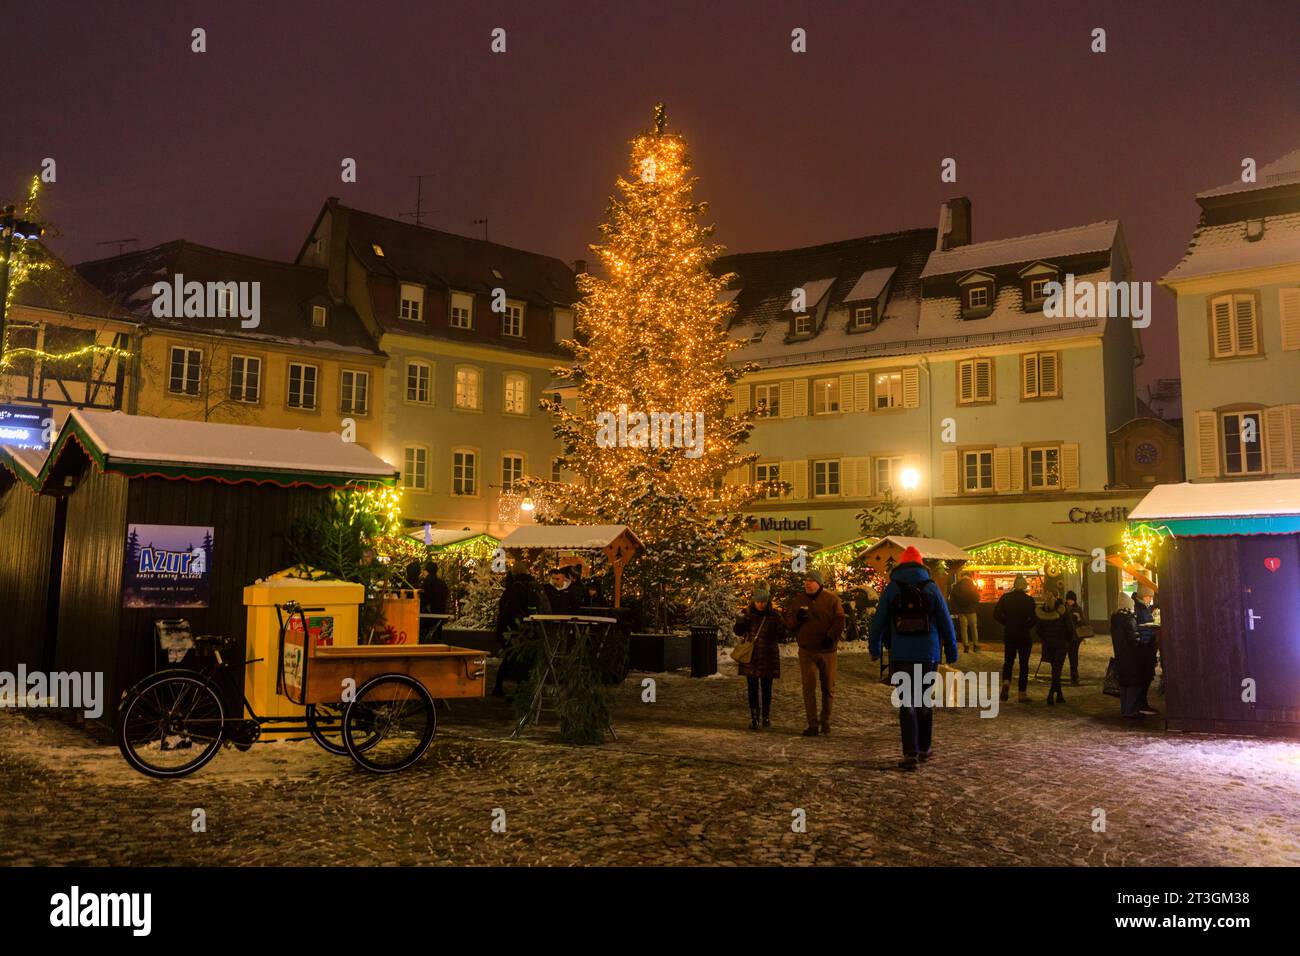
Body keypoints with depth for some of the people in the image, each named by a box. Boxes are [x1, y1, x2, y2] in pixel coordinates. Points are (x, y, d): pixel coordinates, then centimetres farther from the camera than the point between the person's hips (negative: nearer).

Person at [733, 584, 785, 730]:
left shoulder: (774, 615, -4)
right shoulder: (747, 613, 0)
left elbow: (781, 635, 0)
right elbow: (738, 632, 0)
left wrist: (781, 628, -18)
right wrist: (740, 621, -16)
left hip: (768, 657, -1)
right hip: (750, 656, 1)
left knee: (766, 688, 8)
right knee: (752, 688, 1)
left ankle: (766, 716, 24)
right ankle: (754, 718, 9)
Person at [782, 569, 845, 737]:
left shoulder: (831, 599, -2)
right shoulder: (797, 600, 5)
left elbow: (839, 620, -7)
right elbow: (787, 621, 4)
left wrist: (831, 636, -21)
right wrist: (796, 618, -17)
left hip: (827, 650, -1)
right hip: (806, 651, 1)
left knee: (828, 688, 9)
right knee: (809, 687, -4)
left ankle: (826, 721, 26)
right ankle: (812, 725, 0)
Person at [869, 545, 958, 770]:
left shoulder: (891, 589, -1)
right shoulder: (932, 587, 0)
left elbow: (878, 621, 2)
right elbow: (946, 622, 2)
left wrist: (875, 649, 14)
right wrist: (951, 653, 10)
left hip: (901, 655, -1)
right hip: (928, 655, 1)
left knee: (906, 703, 3)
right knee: (924, 701, 16)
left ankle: (910, 753, -5)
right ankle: (924, 747, 25)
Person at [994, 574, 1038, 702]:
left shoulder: (1005, 598, -2)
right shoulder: (1029, 600, -9)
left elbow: (996, 614, -4)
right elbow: (1034, 618, -14)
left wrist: (1007, 623, 6)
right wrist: (1026, 625, 3)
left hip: (1009, 635, 2)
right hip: (1024, 635, -2)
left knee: (1008, 661, 16)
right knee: (1024, 664, 7)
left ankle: (1006, 682, -9)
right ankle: (1023, 693, 8)